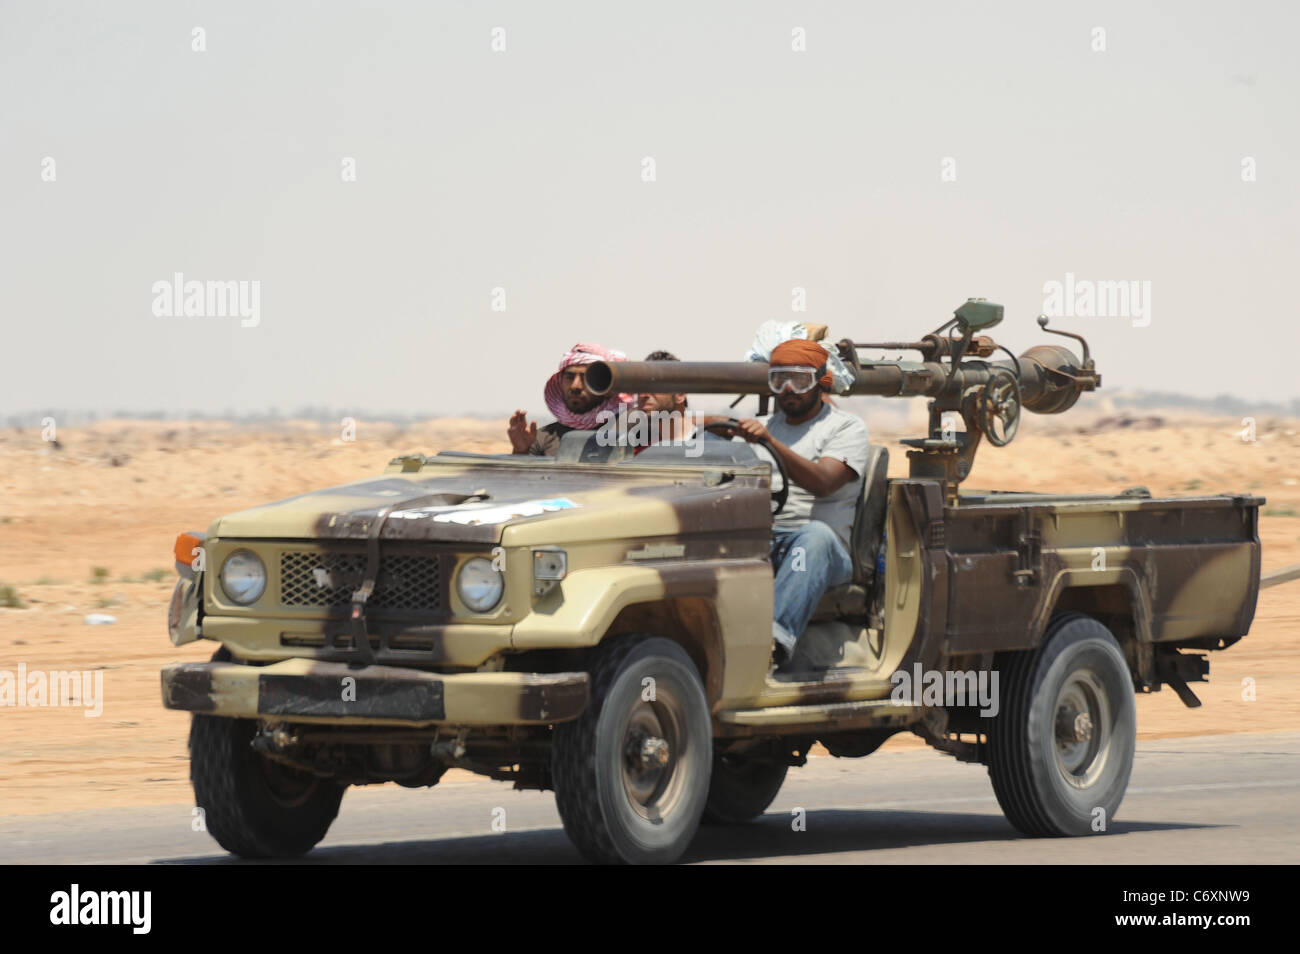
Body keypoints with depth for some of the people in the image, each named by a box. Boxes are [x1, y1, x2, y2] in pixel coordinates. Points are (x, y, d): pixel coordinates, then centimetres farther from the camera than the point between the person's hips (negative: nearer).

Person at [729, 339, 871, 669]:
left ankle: (779, 633, -61)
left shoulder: (847, 427, 9)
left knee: (816, 534, -40)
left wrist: (771, 443, -24)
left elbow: (823, 482, -11)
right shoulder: (763, 426, 27)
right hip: (760, 540, 4)